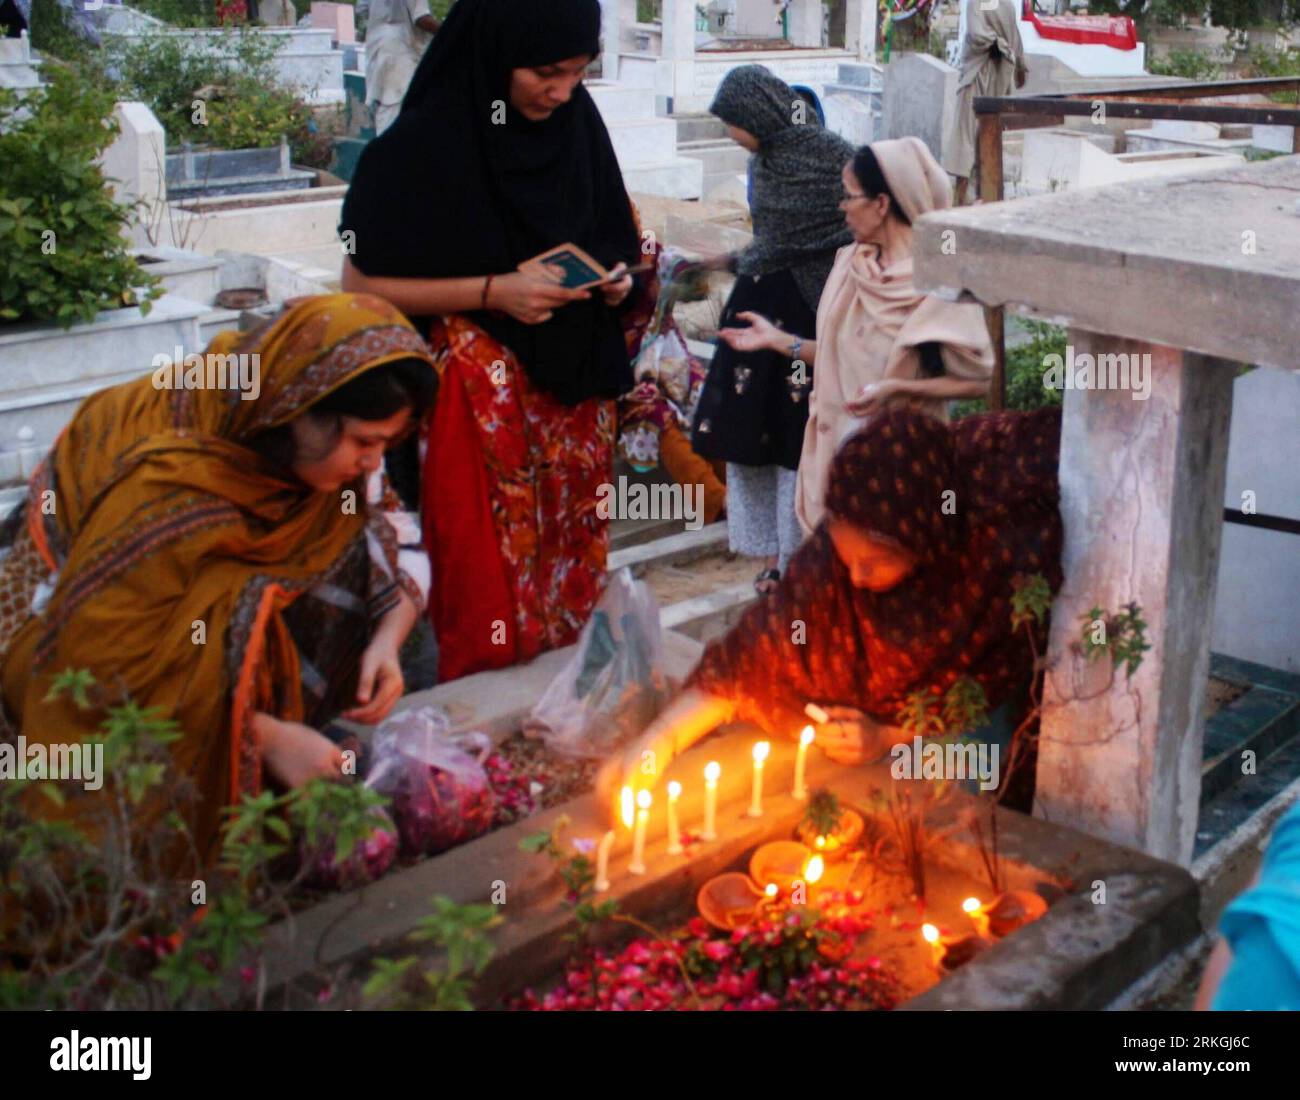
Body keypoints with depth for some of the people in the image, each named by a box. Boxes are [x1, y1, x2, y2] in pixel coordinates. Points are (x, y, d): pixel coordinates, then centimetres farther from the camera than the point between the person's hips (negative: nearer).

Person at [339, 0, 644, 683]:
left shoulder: (576, 120, 1)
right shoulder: (425, 145, -15)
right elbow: (361, 284, -12)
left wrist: (613, 277, -4)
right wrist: (491, 292, -19)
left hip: (574, 388, 5)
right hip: (476, 397, -5)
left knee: (572, 574, 12)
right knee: (489, 585, 1)